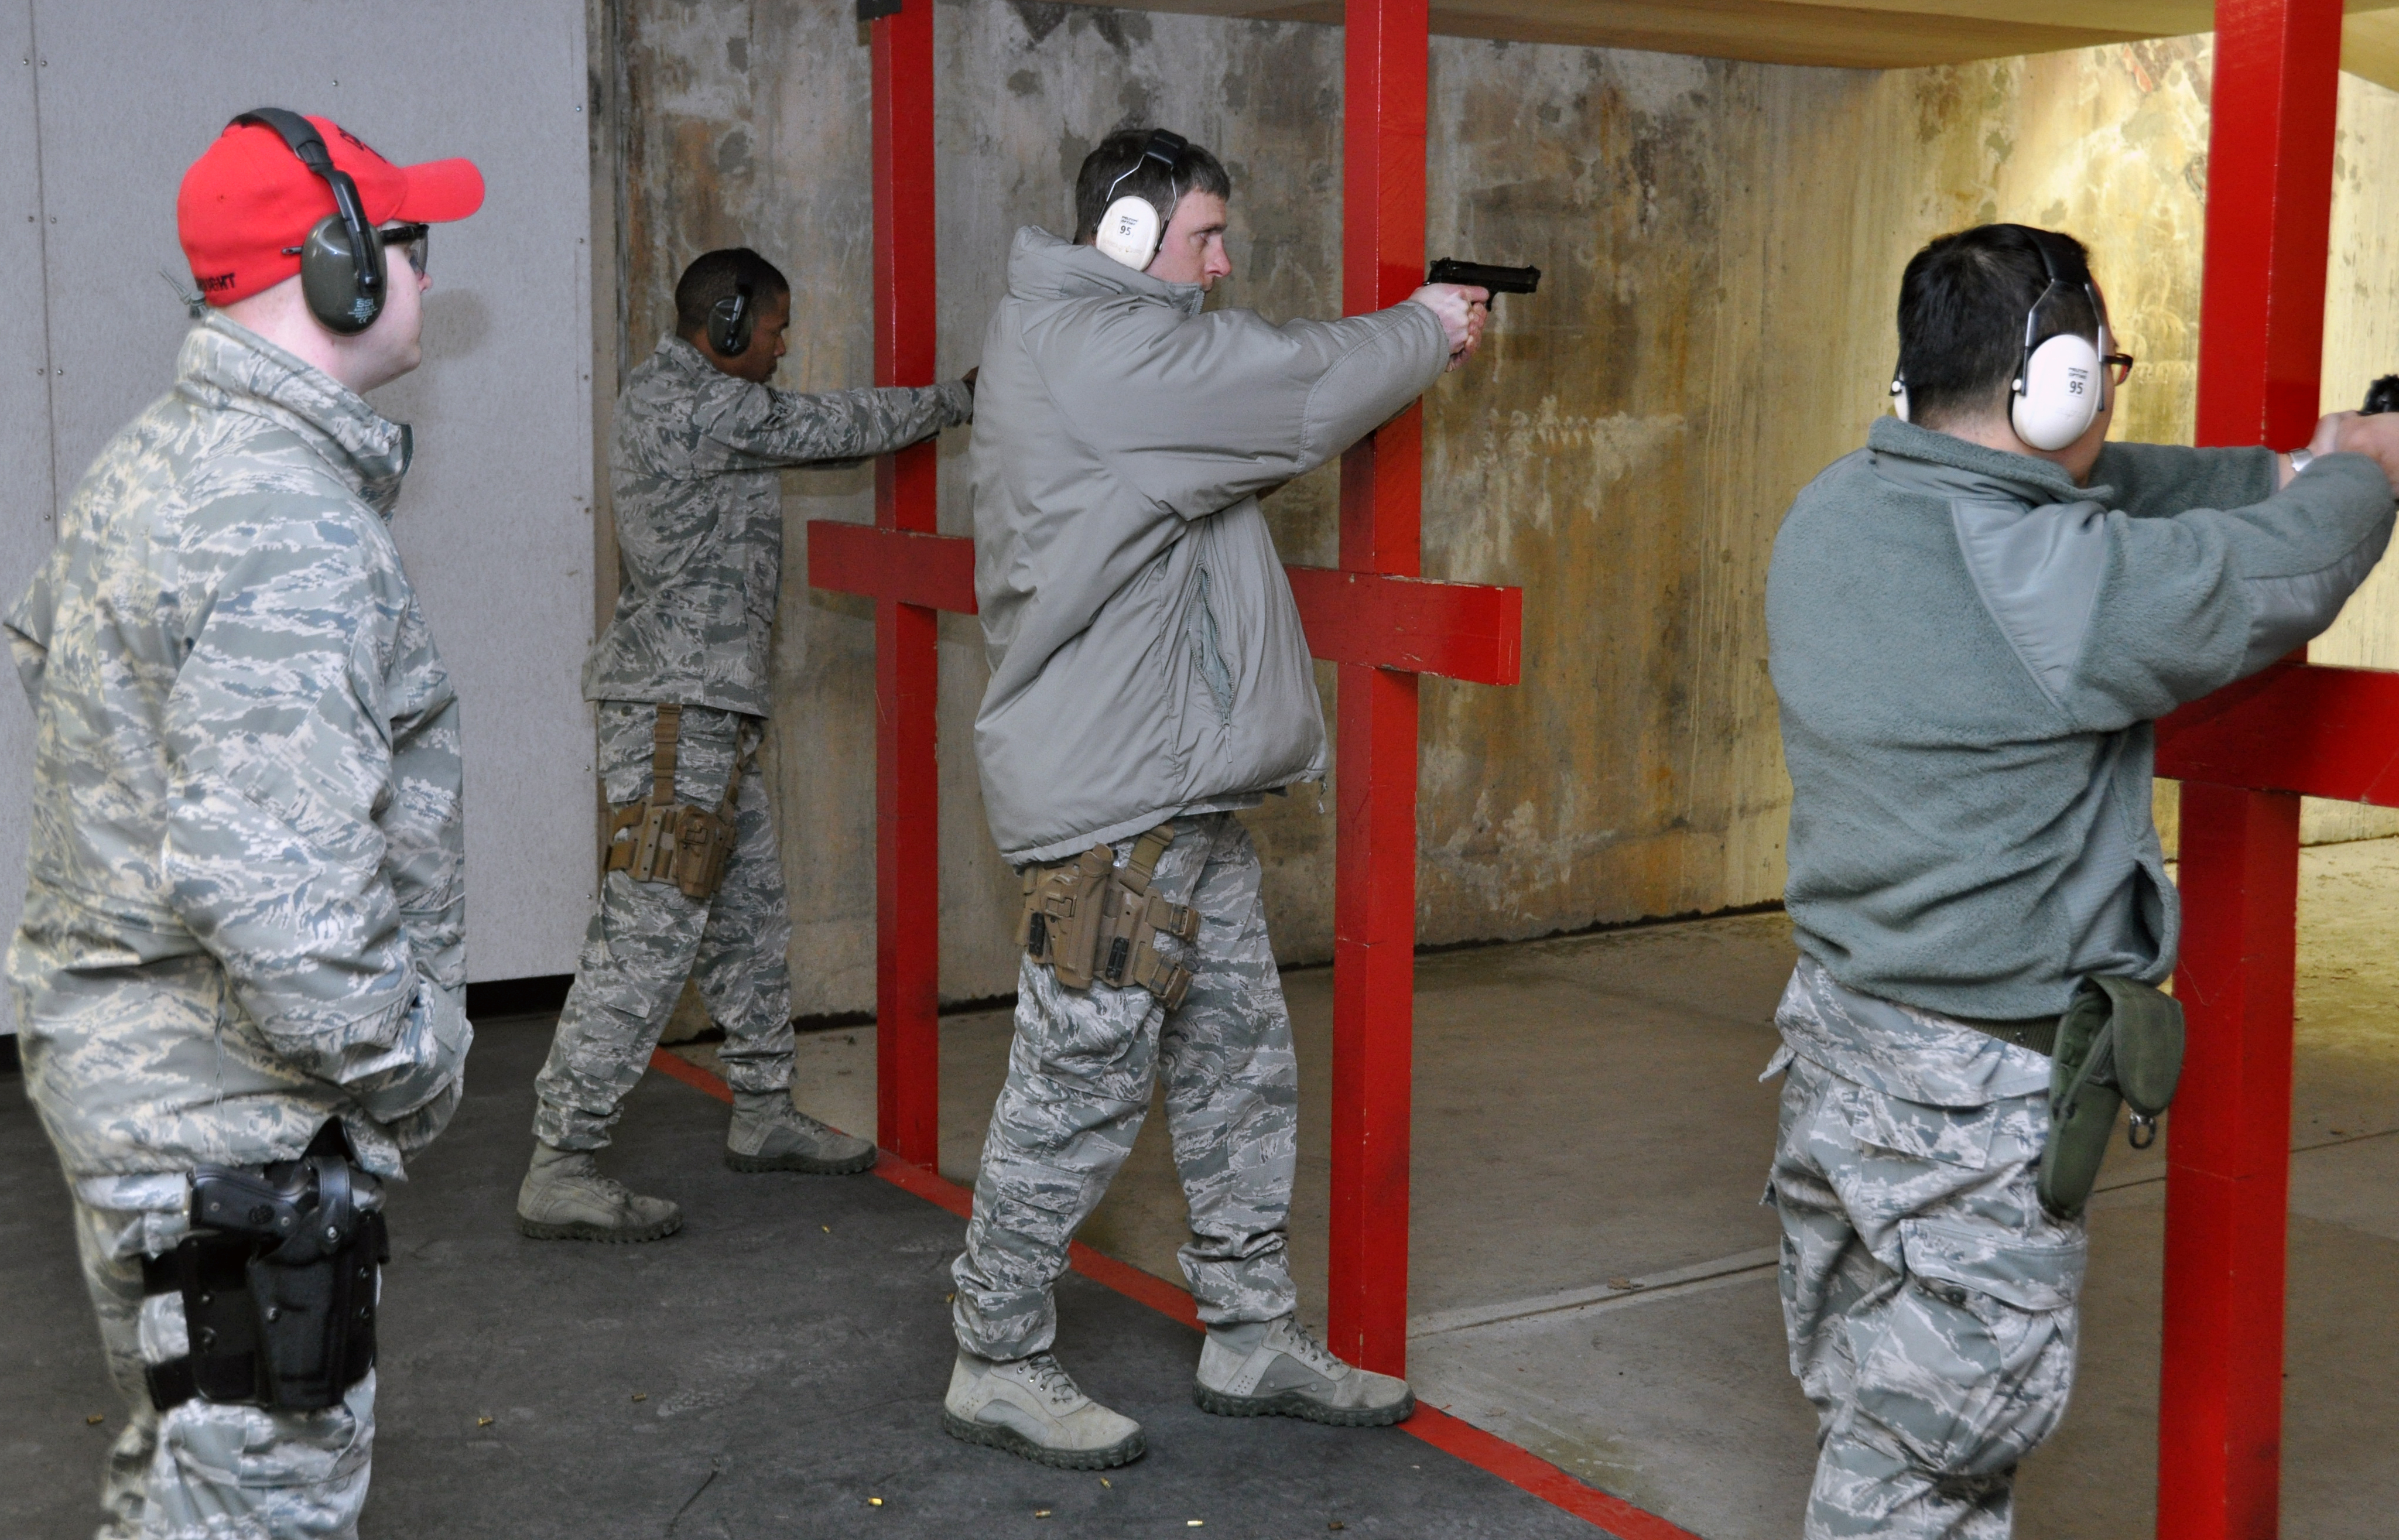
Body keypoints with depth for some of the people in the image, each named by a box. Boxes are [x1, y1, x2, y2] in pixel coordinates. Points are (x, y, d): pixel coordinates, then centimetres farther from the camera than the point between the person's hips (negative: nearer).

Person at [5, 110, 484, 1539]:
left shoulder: (154, 462, 9)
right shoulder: (294, 533, -25)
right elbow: (276, 890, -32)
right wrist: (412, 1066, -16)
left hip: (125, 1072, 10)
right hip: (238, 1116, -10)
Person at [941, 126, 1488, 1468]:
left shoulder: (1133, 351, 19)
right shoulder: (1085, 348, -15)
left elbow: (1266, 414, 22)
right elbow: (1295, 386, -14)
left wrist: (1411, 350, 11)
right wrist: (1425, 333, 3)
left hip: (1185, 798, 11)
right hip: (1108, 803, -11)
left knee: (1243, 1066, 14)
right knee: (1080, 1088, -2)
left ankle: (1256, 1340, 25)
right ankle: (999, 1366, 12)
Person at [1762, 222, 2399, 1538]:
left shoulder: (1837, 509, 0)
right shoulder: (2053, 583, -25)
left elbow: (2096, 491, 14)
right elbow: (2279, 582, -9)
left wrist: (2282, 470, 15)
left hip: (1834, 1030, 8)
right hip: (1975, 1089, -8)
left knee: (1865, 1419, 21)